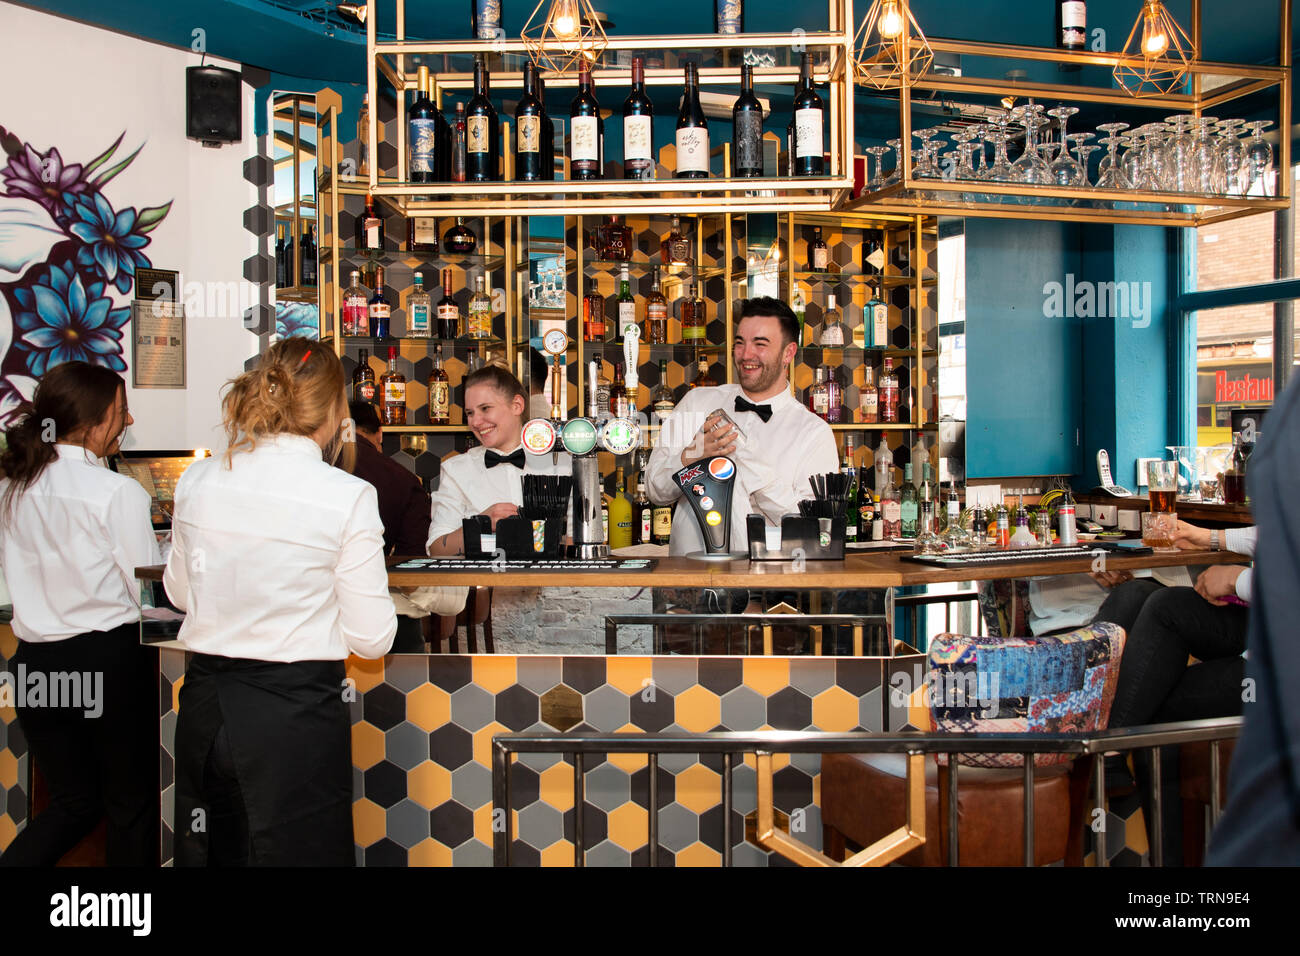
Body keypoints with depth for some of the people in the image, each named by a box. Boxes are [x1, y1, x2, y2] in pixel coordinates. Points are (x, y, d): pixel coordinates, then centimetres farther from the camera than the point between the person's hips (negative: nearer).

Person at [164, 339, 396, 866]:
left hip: (204, 704, 5)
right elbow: (371, 639, -10)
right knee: (297, 851, 9)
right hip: (295, 710, -5)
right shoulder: (347, 496, -15)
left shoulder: (197, 481, -1)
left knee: (214, 853, 20)